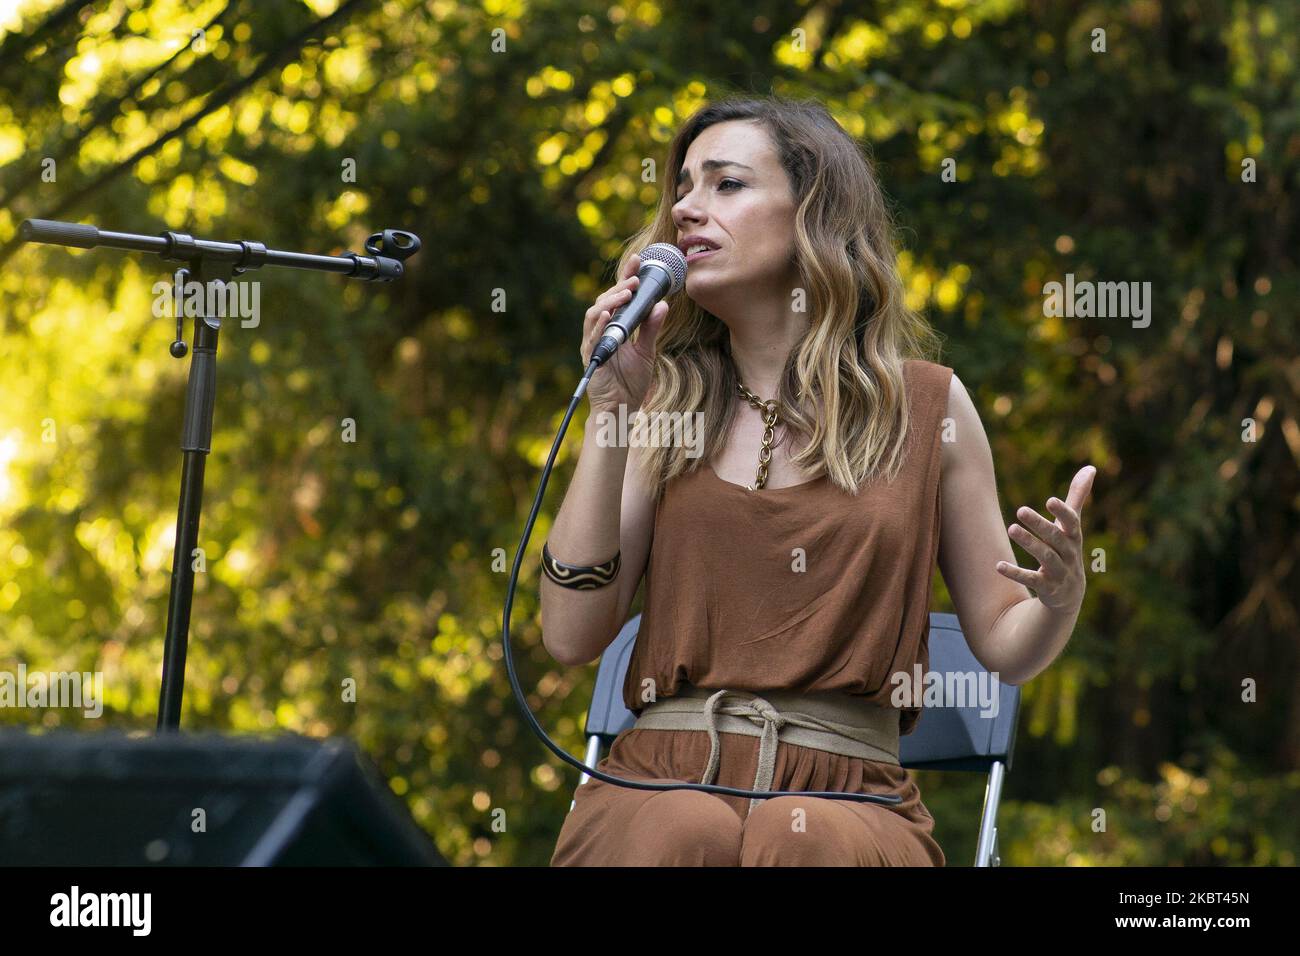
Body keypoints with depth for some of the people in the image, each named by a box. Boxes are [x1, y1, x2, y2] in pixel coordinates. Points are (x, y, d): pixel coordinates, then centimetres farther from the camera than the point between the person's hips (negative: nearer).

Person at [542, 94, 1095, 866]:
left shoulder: (925, 403, 10)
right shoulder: (669, 406, 13)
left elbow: (1003, 644, 13)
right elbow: (571, 635, 4)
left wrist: (1061, 597, -11)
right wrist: (610, 410, 0)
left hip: (848, 791, -1)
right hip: (663, 777, 1)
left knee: (808, 842, -36)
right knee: (683, 833, -34)